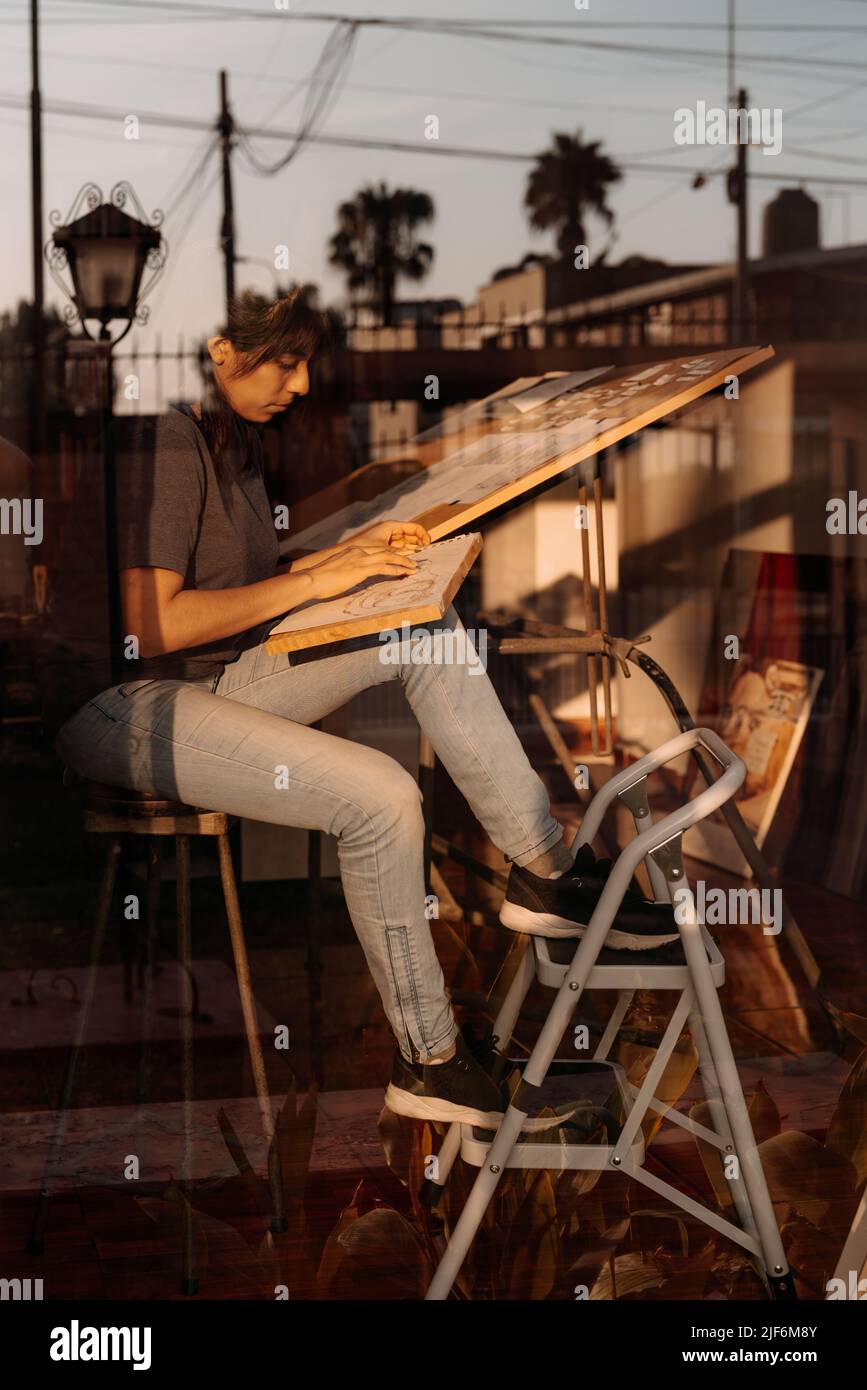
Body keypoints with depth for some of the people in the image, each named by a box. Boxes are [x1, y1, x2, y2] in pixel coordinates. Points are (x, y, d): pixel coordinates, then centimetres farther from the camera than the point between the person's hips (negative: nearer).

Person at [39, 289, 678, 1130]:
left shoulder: (232, 435, 10)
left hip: (217, 676, 9)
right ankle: (428, 1062, -12)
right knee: (379, 796, -26)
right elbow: (151, 625, -26)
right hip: (123, 707, -9)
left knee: (428, 634, -6)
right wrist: (315, 580, -20)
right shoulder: (163, 445, -21)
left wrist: (350, 555, 1)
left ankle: (545, 873, -2)